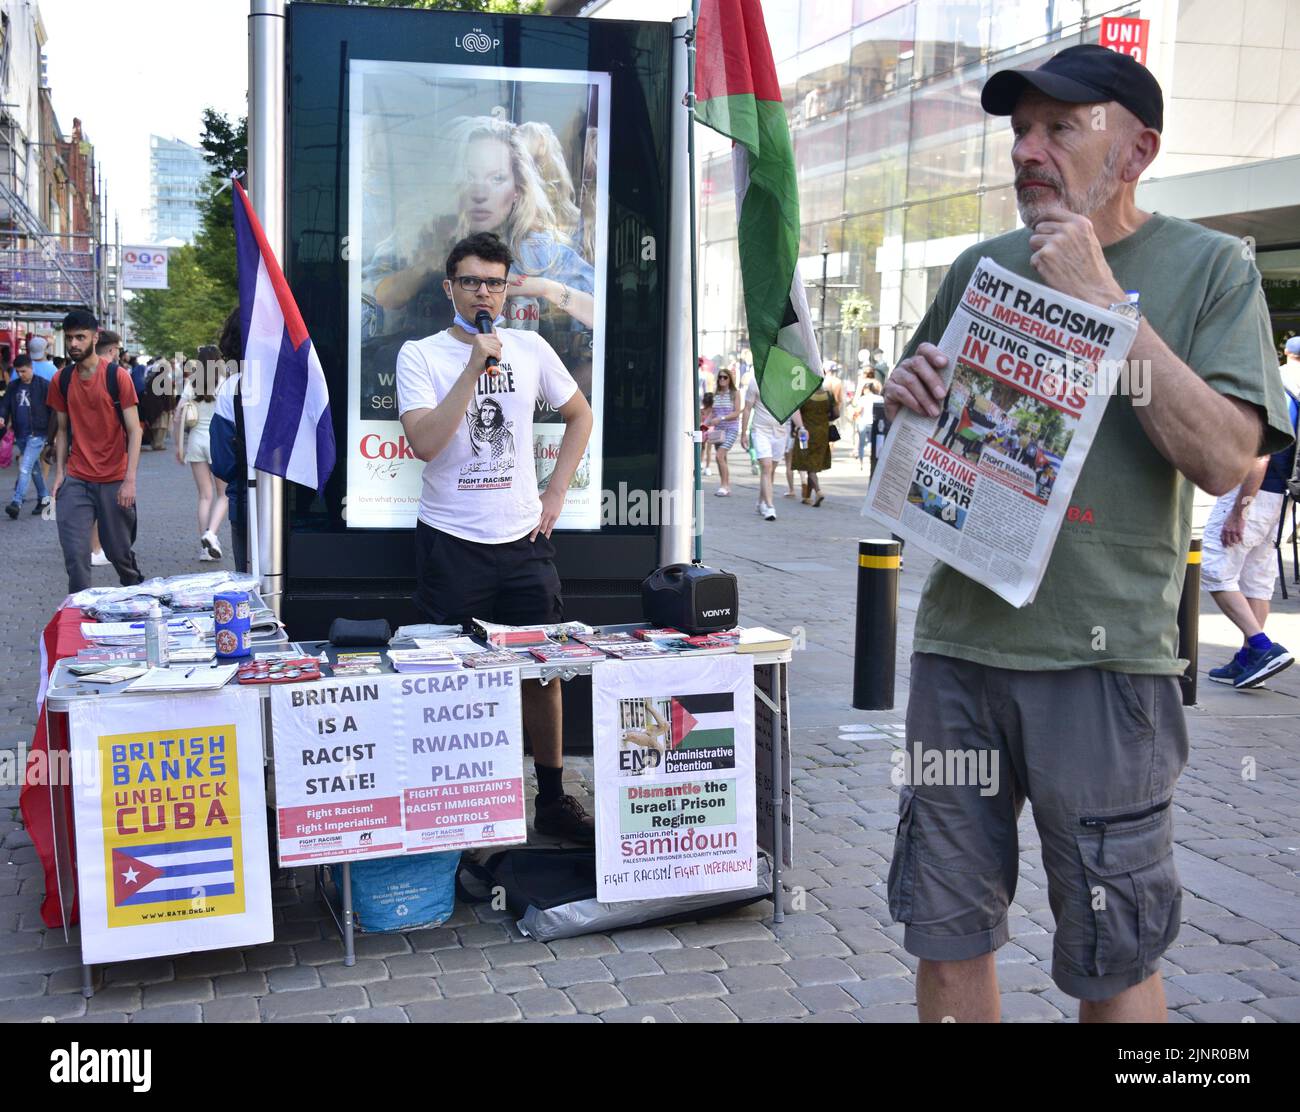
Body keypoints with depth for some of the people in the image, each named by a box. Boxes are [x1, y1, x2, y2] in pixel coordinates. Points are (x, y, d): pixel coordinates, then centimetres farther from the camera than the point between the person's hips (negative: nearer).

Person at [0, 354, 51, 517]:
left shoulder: (44, 386, -8)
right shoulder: (13, 386, 8)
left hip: (36, 434, -6)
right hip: (20, 435, 6)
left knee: (25, 468, -15)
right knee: (34, 468, 17)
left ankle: (17, 502, -18)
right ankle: (44, 497, 30)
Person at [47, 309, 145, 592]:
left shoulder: (117, 377, -6)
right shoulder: (61, 380, 5)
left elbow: (134, 431, -7)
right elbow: (62, 430, 13)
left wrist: (130, 479, -14)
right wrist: (59, 473, 2)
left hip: (114, 481, -2)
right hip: (76, 481, 3)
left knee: (119, 552, 8)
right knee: (75, 553, -6)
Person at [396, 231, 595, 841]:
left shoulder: (530, 349, 7)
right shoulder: (420, 355, -3)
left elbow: (579, 415, 19)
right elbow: (424, 442, -17)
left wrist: (556, 494, 9)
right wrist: (475, 366, -19)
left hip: (523, 539, 3)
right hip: (451, 543, -3)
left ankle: (553, 800, 21)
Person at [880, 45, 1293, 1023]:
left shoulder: (1210, 268, -2)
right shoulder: (981, 268, 10)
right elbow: (923, 429, 21)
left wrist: (1103, 299, -16)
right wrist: (909, 390, -3)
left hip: (1104, 658, -4)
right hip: (958, 641, 4)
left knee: (1115, 962, 8)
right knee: (948, 938, 13)